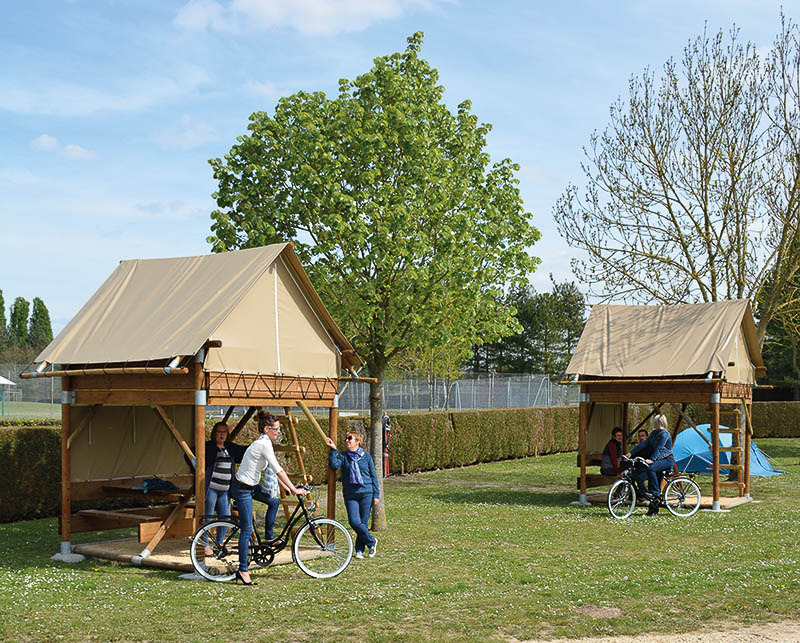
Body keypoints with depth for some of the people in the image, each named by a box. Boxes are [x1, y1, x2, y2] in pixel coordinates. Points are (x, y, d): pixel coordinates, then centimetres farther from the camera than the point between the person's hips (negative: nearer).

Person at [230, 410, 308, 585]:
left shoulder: (262, 442, 11)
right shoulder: (264, 444, -18)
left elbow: (274, 471, 16)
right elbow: (278, 470, -19)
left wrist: (287, 488, 14)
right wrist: (294, 489, -16)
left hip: (250, 487, 9)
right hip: (243, 489, -9)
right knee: (246, 530, -6)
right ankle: (243, 571, -2)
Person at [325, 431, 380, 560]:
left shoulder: (366, 456, 5)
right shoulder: (343, 456, 6)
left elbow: (373, 476, 8)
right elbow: (334, 465, -14)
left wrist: (376, 495, 5)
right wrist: (333, 450, -14)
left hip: (366, 493, -1)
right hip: (350, 495, 1)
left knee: (363, 522, 0)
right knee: (354, 522, -12)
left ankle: (359, 550, 18)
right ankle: (371, 541, 11)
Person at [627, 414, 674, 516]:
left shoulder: (665, 434, -14)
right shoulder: (654, 433, 12)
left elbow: (659, 448, -24)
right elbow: (645, 443, 8)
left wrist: (651, 459, -34)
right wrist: (631, 453, 0)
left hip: (667, 460, -8)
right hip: (658, 459, 8)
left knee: (651, 468, -33)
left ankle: (656, 495, -25)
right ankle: (653, 509, 4)